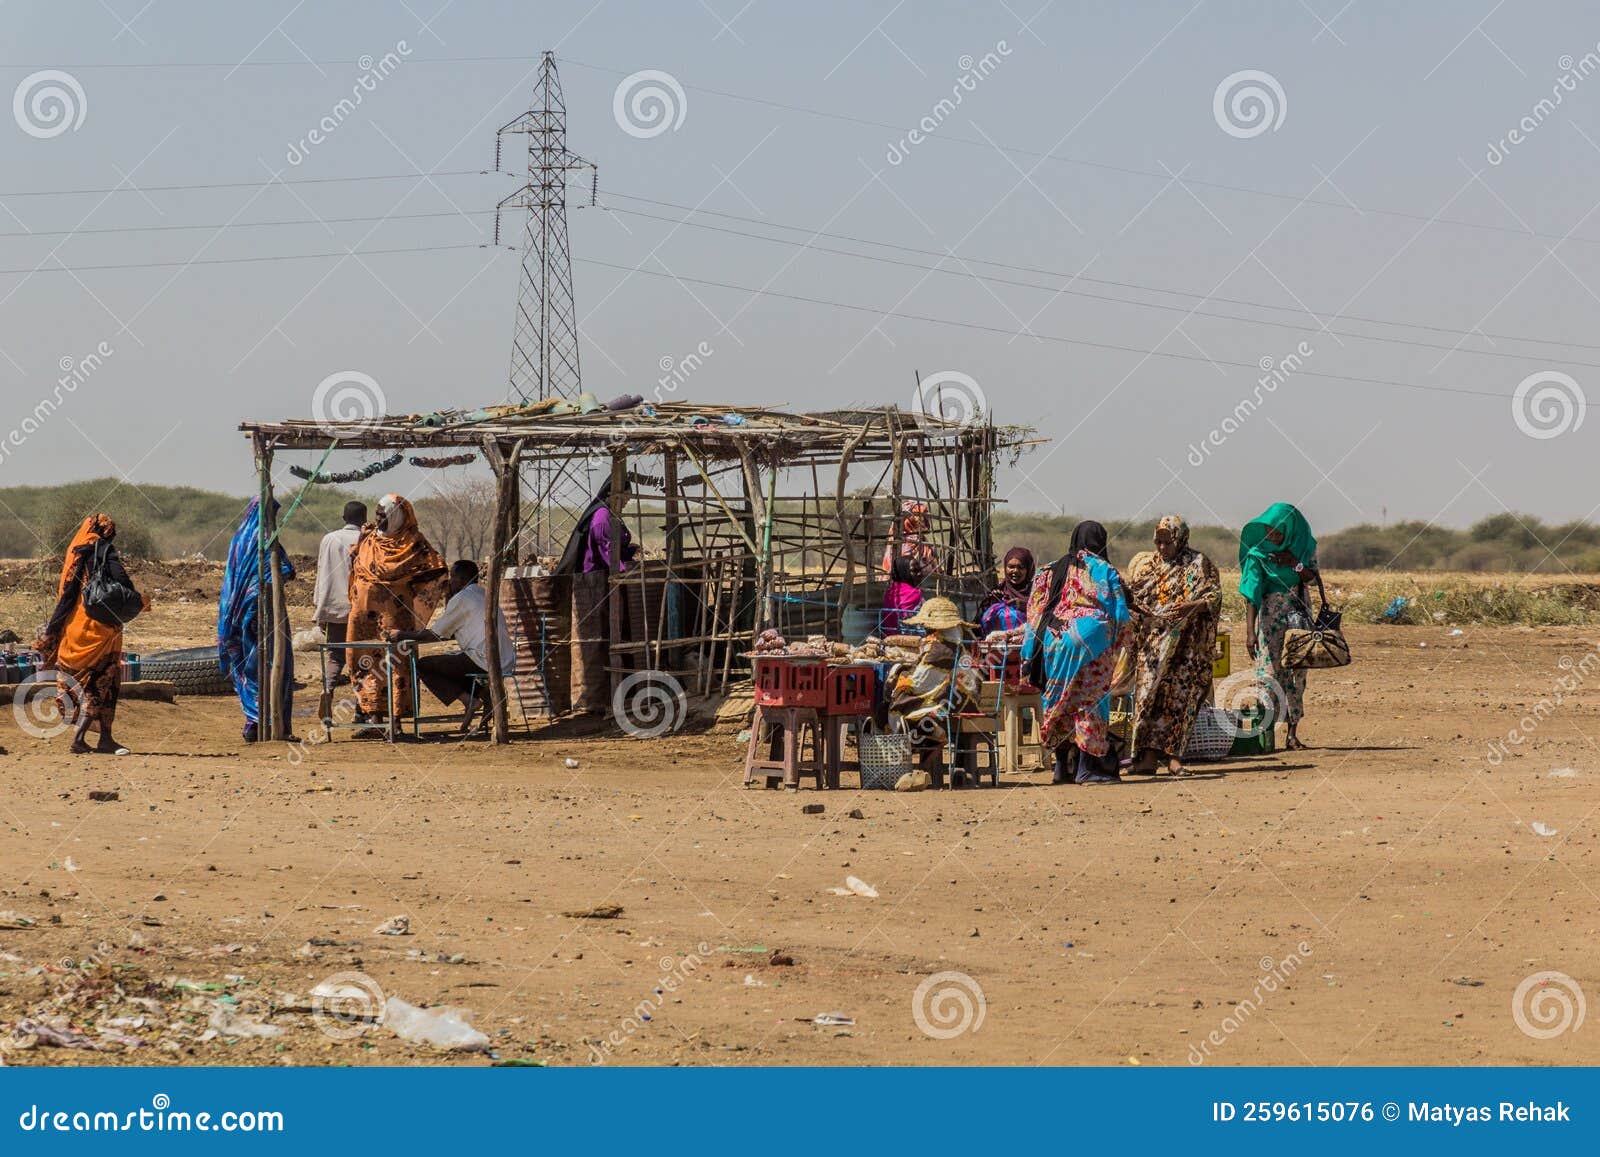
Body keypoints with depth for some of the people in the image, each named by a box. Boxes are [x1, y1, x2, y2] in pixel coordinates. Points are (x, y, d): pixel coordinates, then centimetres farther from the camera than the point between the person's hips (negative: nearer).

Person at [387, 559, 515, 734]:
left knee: (423, 665, 1)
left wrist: (402, 635, 10)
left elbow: (433, 635, -3)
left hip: (485, 661, -9)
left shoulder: (461, 599, -6)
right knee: (450, 660, 31)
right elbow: (448, 634, 27)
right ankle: (485, 694, 9)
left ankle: (469, 700, -11)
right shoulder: (482, 595, 21)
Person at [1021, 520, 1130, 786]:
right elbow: (1120, 614, -3)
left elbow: (1034, 612, 10)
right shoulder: (1104, 570, 0)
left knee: (1061, 704, 12)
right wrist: (1117, 643, 11)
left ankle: (1062, 765, 12)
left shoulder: (1052, 571, 12)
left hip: (1052, 642, 4)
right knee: (1091, 703, -1)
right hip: (1091, 642, -4)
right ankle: (1087, 767, -6)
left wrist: (1029, 657, 13)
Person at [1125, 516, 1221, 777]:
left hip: (1185, 643, -2)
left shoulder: (1198, 565, 1)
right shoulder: (1145, 564, 12)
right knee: (1150, 694, -7)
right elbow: (1131, 596, 15)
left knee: (1179, 696, -3)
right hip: (1152, 642, 2)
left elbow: (1214, 595, -4)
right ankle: (1148, 757, -10)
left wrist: (1193, 606, -22)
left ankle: (1174, 755, 2)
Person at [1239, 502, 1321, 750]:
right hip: (1270, 610, -3)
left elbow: (1314, 579, 5)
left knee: (1296, 670, 3)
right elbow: (1251, 591, -13)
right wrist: (1250, 630, -19)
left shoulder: (1304, 546, -1)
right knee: (1268, 669, -10)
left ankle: (1292, 733, 7)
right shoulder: (1257, 550, -11)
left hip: (1299, 610, 3)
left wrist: (1295, 564, -15)